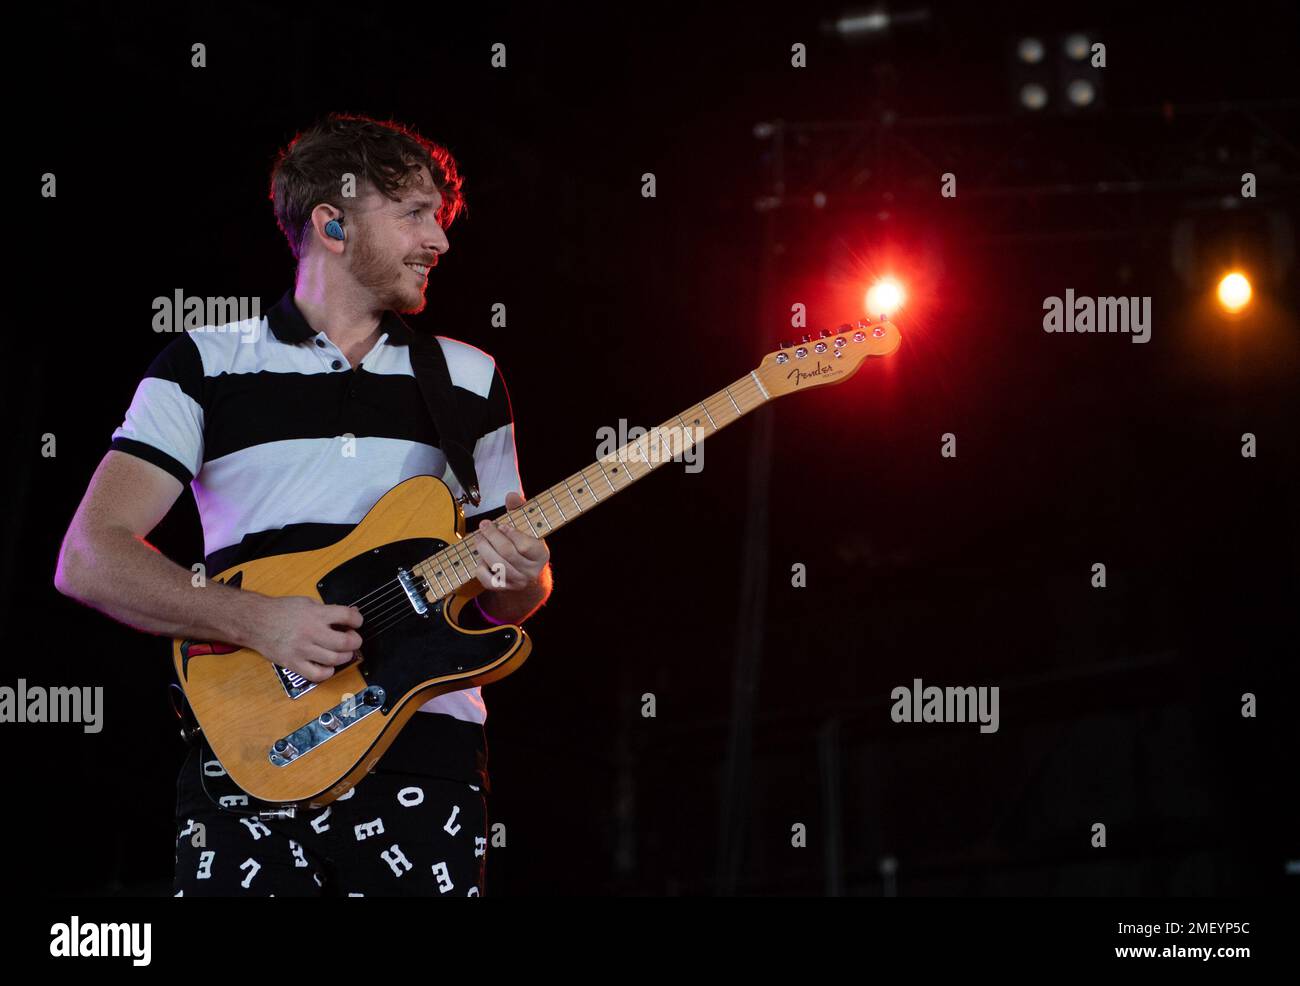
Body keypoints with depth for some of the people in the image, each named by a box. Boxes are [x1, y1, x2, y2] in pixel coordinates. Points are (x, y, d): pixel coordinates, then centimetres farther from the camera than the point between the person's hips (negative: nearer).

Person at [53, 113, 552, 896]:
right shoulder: (205, 367, 7)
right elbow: (88, 560, -3)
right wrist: (257, 621, -15)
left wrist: (519, 579, -4)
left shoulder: (471, 381, 17)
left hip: (428, 746, 2)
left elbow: (506, 601, 21)